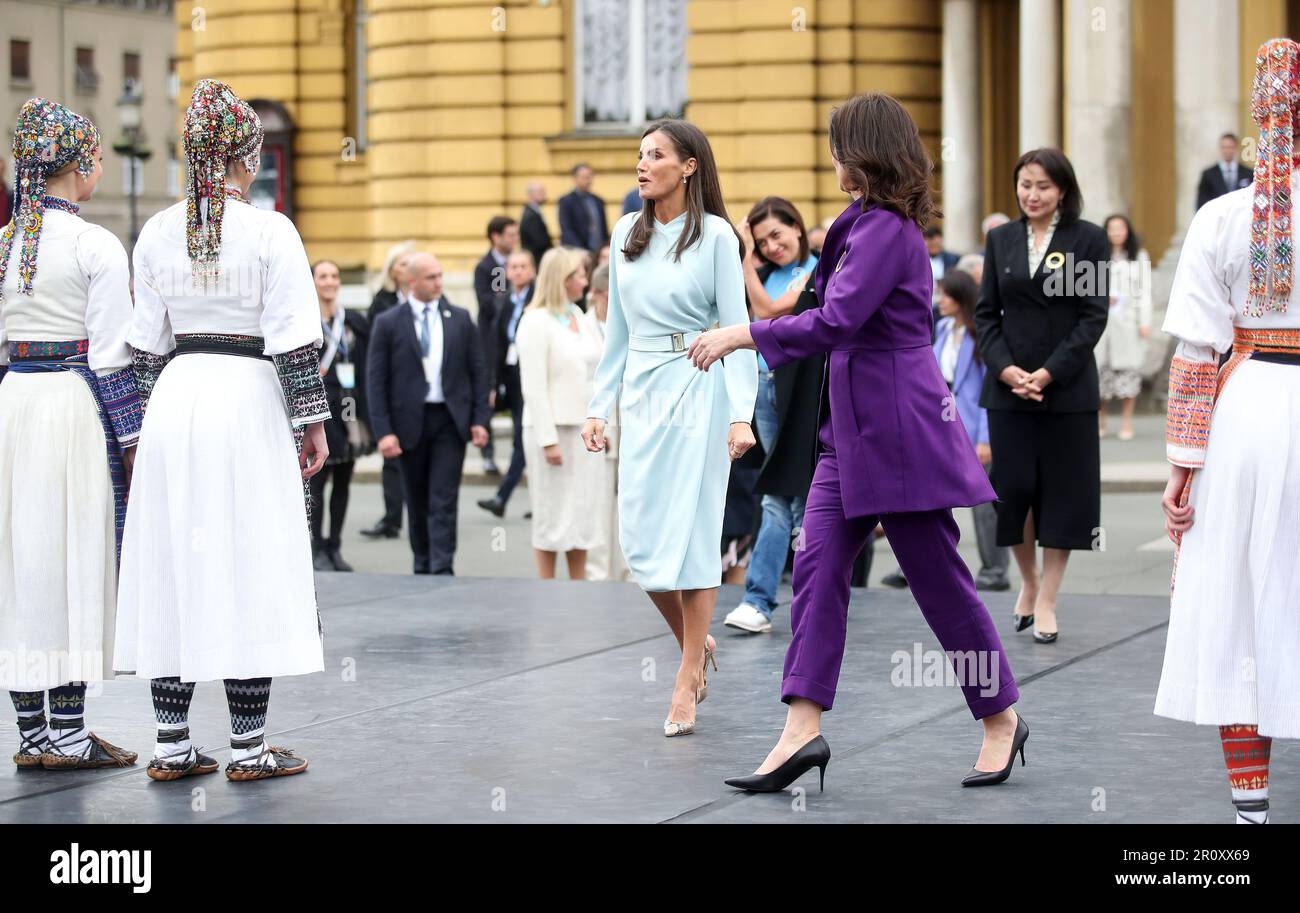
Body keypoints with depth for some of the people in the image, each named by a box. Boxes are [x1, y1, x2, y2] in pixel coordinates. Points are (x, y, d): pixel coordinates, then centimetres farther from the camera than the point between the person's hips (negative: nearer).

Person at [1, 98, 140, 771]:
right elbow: (109, 356, -10)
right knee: (75, 560, -1)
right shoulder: (96, 247, -9)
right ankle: (66, 731, -1)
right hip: (76, 408, -5)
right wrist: (132, 440, -5)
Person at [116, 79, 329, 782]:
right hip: (249, 397, -4)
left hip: (174, 396, 4)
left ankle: (172, 743, 11)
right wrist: (312, 421, -2)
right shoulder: (270, 231, -9)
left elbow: (146, 341, 11)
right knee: (249, 567, 1)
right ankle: (247, 746, 4)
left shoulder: (156, 234, 5)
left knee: (172, 565, 8)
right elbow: (293, 340, -9)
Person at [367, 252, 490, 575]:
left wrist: (480, 419, -1)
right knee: (417, 501, 10)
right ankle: (422, 565, 23)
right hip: (410, 421, 0)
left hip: (450, 419, 0)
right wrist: (383, 431, -9)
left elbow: (478, 371, 7)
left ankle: (442, 568, -10)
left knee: (444, 500, -7)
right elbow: (376, 381, -2)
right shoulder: (388, 324, 0)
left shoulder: (460, 319, 5)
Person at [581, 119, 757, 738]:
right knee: (640, 539, 3)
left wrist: (741, 415, -16)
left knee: (690, 534, -4)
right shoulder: (626, 234, 10)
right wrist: (599, 407, 10)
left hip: (699, 391, -5)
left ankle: (687, 680, 4)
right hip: (641, 392, 5)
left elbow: (736, 328, -8)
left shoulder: (715, 235, -5)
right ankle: (695, 643, 27)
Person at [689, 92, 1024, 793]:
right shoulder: (867, 224, 13)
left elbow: (834, 322, -25)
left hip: (896, 424, -10)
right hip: (853, 425, 10)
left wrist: (740, 334, -18)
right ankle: (802, 730, -3)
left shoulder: (885, 230, -18)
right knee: (818, 564, 1)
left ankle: (1002, 719, 16)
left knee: (936, 574, 1)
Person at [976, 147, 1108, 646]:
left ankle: (1047, 601, 10)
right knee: (1012, 489, 0)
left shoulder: (1089, 239, -1)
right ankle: (1028, 581, 24)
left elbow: (1094, 314, -6)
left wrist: (1049, 372, -14)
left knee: (1061, 490, 1)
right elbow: (986, 313, 7)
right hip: (1008, 387, 2)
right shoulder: (1001, 239, 8)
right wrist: (1005, 367, -10)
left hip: (1068, 389, -2)